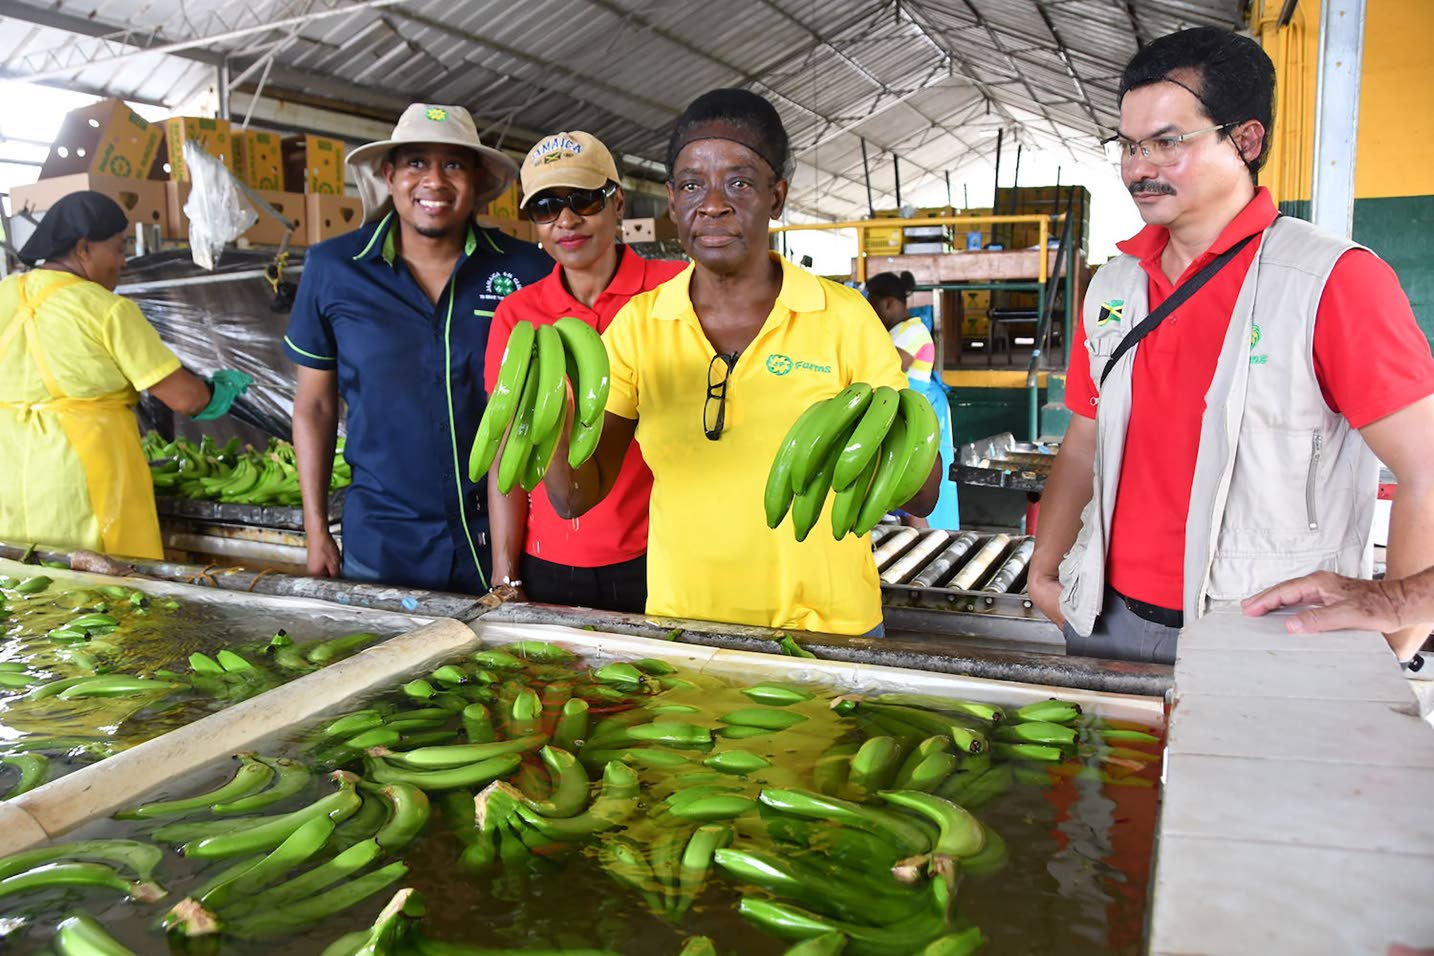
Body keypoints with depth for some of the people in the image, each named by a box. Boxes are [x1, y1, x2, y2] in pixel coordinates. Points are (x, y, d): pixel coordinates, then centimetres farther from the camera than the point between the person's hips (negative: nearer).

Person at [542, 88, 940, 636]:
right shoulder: (637, 325, -3)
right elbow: (575, 498, -5)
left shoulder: (843, 317, -10)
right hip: (679, 627, 2)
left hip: (826, 630, -1)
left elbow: (921, 498, -8)